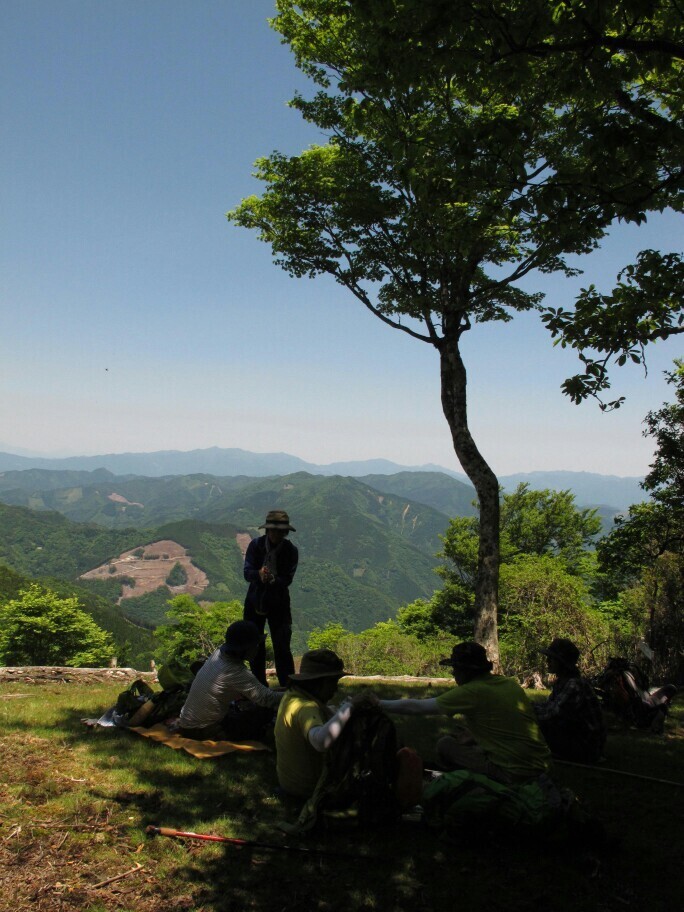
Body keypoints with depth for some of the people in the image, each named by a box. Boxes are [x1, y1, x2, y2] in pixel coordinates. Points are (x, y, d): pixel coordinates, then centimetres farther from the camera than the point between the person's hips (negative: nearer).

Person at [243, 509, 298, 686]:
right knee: (255, 648, 10)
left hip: (279, 603, -2)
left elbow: (288, 579, -15)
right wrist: (259, 574, -35)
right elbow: (247, 573, -12)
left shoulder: (291, 551, -10)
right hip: (255, 601, 2)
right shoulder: (256, 545, -8)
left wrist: (272, 579, -35)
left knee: (282, 648, -8)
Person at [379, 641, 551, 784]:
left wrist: (378, 704, 4)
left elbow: (416, 707, -6)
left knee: (445, 745, 1)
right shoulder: (511, 684, 6)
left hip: (514, 774, -8)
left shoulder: (471, 692, -13)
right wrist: (473, 735, 16)